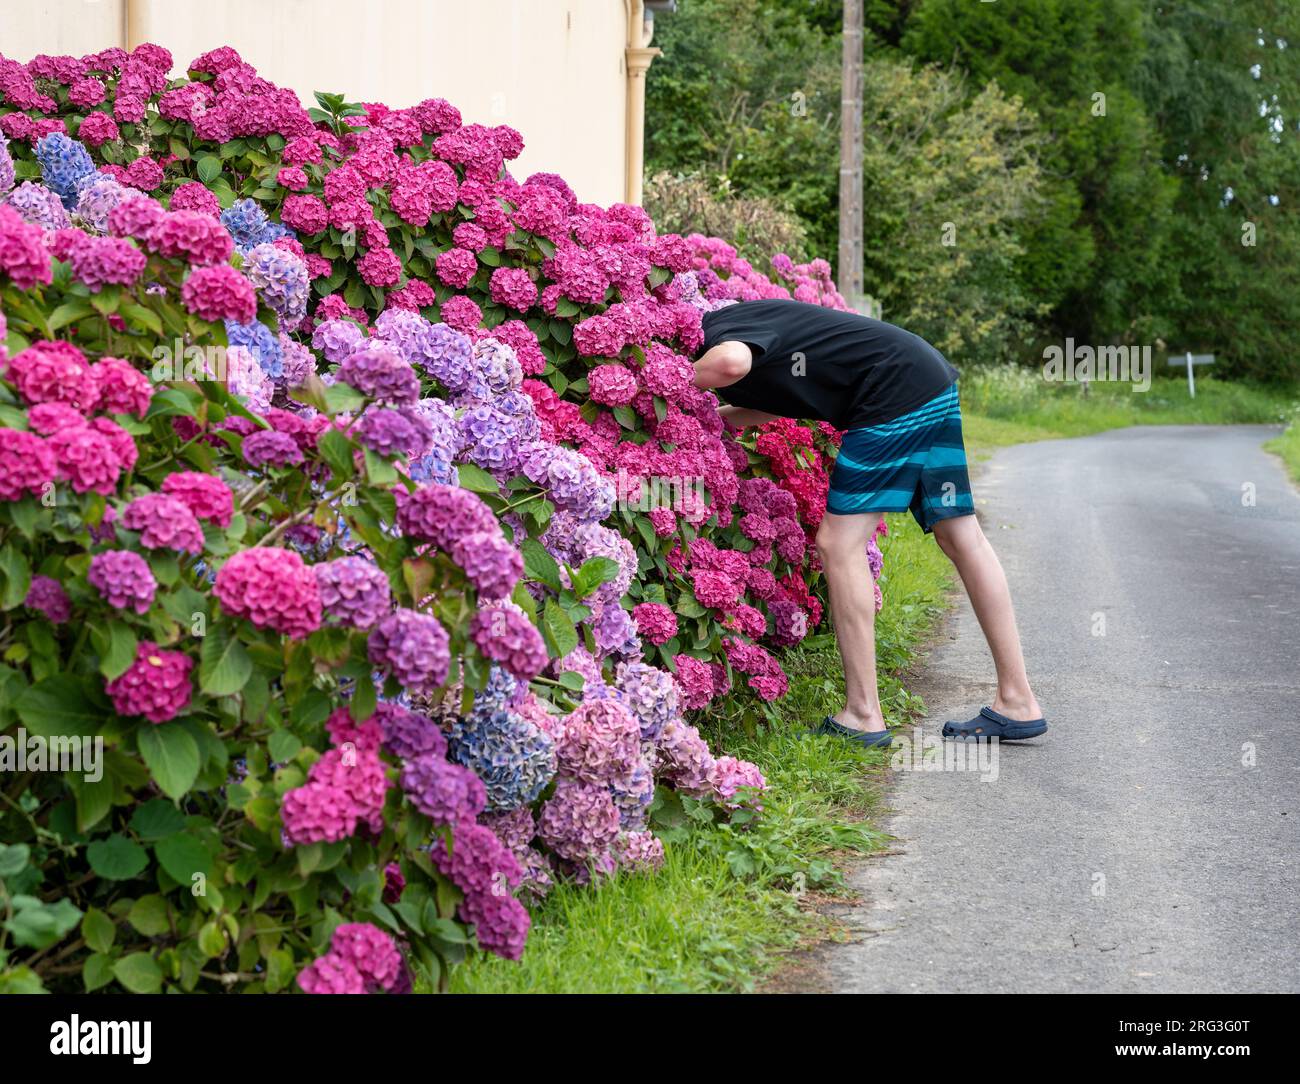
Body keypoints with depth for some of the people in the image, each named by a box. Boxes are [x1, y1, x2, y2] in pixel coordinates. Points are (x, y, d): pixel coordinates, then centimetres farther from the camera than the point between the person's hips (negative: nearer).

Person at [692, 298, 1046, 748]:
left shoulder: (715, 333, -11)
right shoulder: (736, 324, 18)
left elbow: (734, 362, -36)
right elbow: (782, 400, 29)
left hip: (895, 393, -10)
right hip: (935, 388, 10)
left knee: (839, 542, -7)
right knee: (963, 540, 10)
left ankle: (863, 717, -6)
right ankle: (1018, 704, 14)